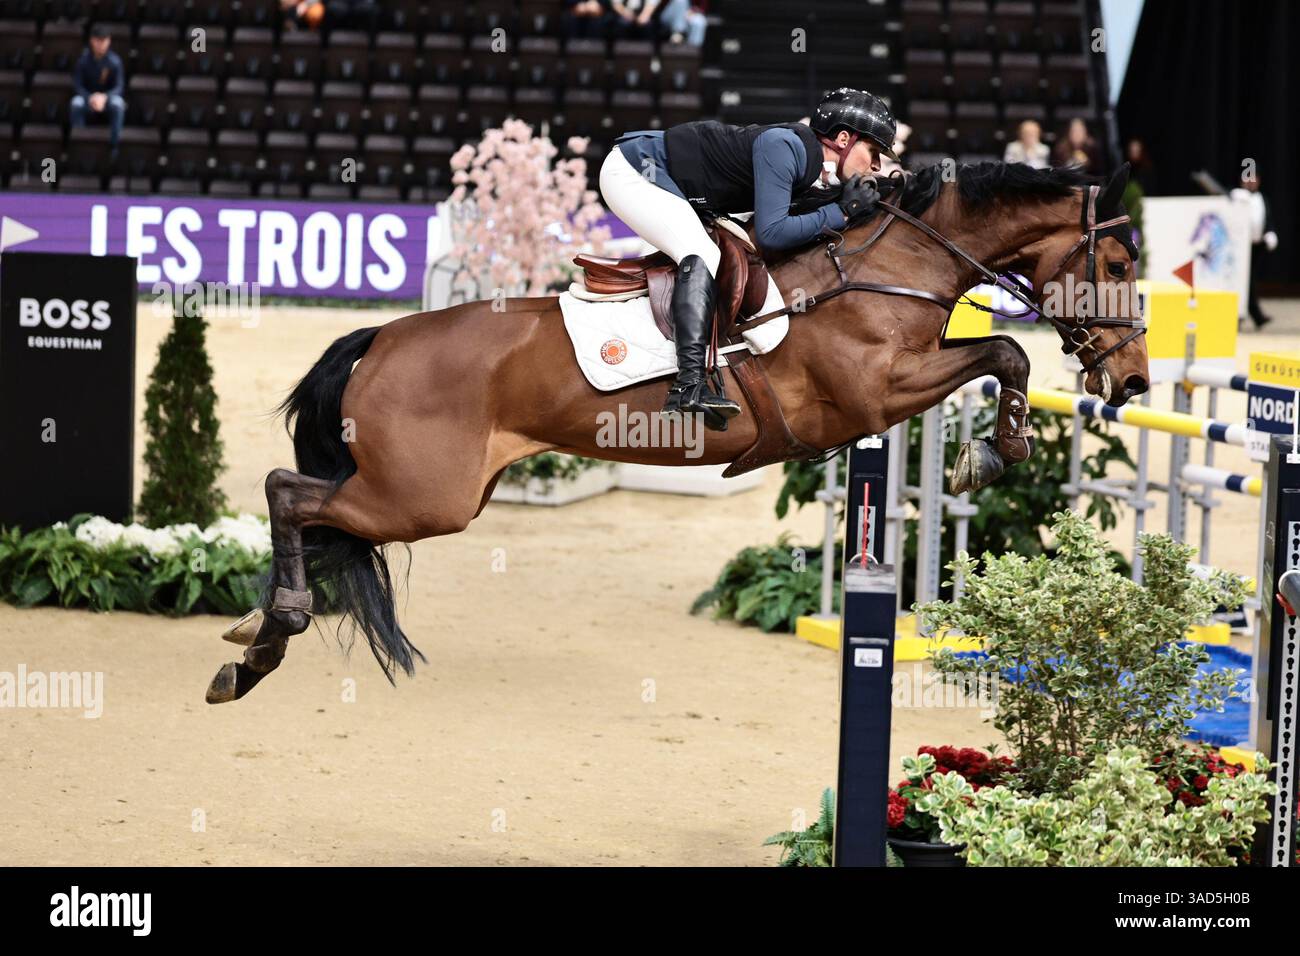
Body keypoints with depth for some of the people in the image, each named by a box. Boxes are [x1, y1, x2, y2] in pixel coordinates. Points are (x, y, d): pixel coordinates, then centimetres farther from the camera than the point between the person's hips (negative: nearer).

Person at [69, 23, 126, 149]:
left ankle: (114, 146, -28)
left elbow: (118, 87, -15)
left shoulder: (115, 61, -13)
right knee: (76, 103, -33)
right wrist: (90, 98, -30)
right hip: (87, 97, 0)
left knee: (117, 104, -35)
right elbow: (77, 85, -11)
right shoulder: (83, 59, -12)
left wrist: (104, 97, -35)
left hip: (108, 98, 0)